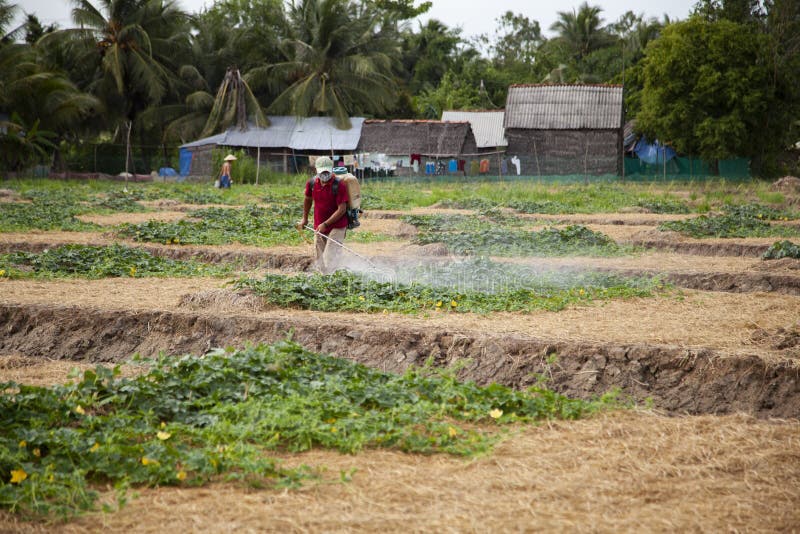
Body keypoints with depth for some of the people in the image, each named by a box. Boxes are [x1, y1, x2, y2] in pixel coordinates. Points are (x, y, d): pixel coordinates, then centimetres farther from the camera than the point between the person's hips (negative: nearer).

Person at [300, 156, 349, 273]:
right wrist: (305, 218, 26)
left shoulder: (339, 186, -17)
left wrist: (325, 224, -21)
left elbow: (342, 209, -19)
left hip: (337, 227, -6)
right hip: (319, 228, 6)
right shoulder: (312, 183, -1)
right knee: (319, 260, 11)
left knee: (330, 260, -15)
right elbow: (308, 199, 20)